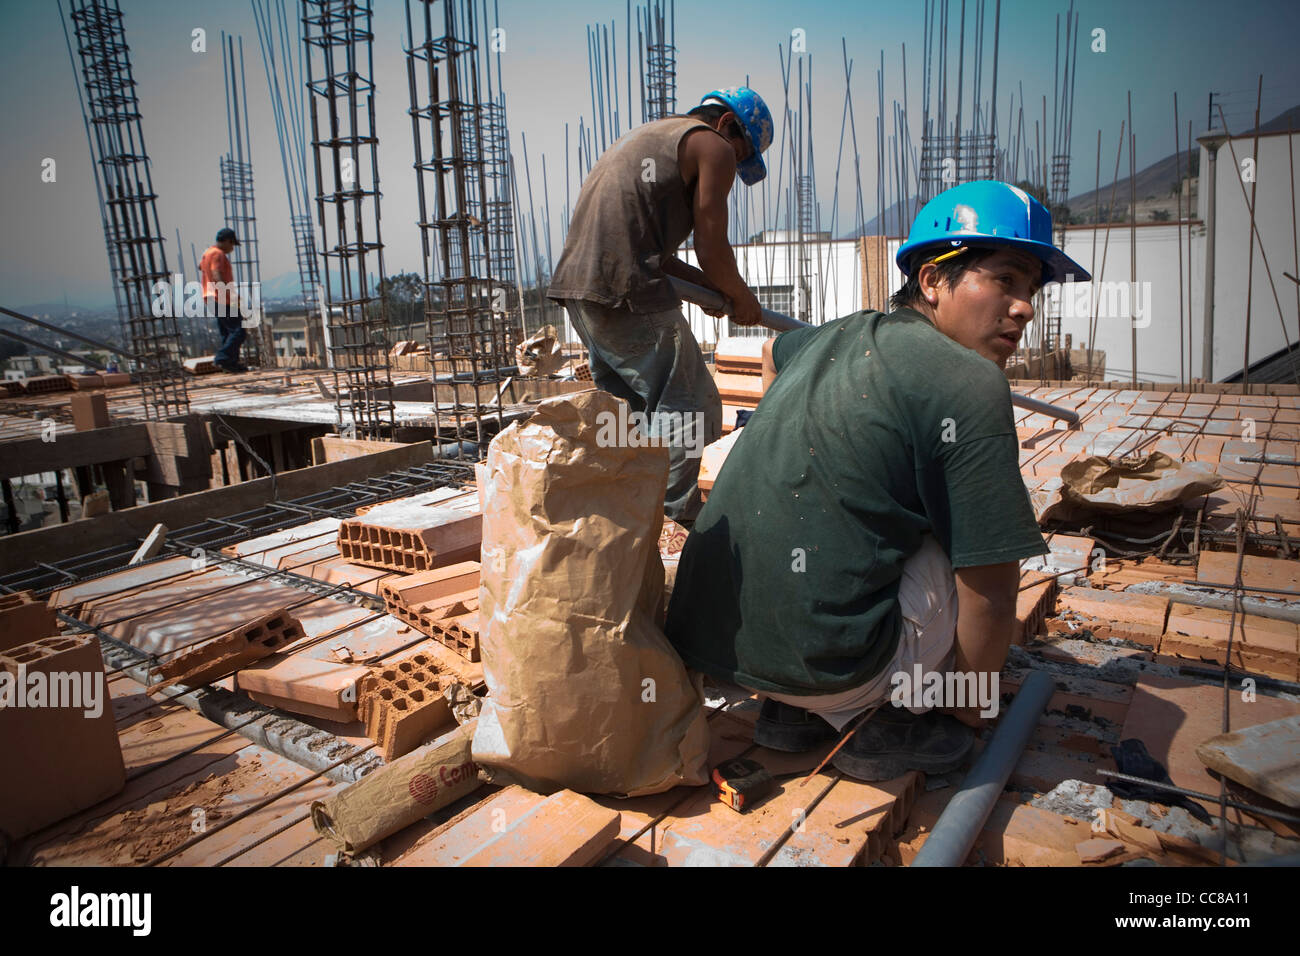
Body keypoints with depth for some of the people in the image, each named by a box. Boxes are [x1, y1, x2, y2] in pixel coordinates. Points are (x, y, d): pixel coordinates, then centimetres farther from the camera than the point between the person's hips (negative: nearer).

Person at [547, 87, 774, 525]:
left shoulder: (647, 136, 30)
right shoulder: (714, 146, 2)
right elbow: (712, 248, -4)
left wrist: (708, 285, 22)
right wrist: (741, 297, 14)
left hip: (577, 284, 10)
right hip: (627, 292, -9)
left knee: (628, 407, 20)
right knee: (687, 407, -2)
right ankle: (680, 517, 0)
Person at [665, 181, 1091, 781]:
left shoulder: (840, 335, 11)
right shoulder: (971, 385, -11)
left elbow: (773, 351, 38)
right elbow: (991, 593, -10)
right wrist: (972, 696, 9)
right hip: (815, 661, -7)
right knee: (981, 554, 8)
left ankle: (796, 710, 22)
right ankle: (885, 721, 10)